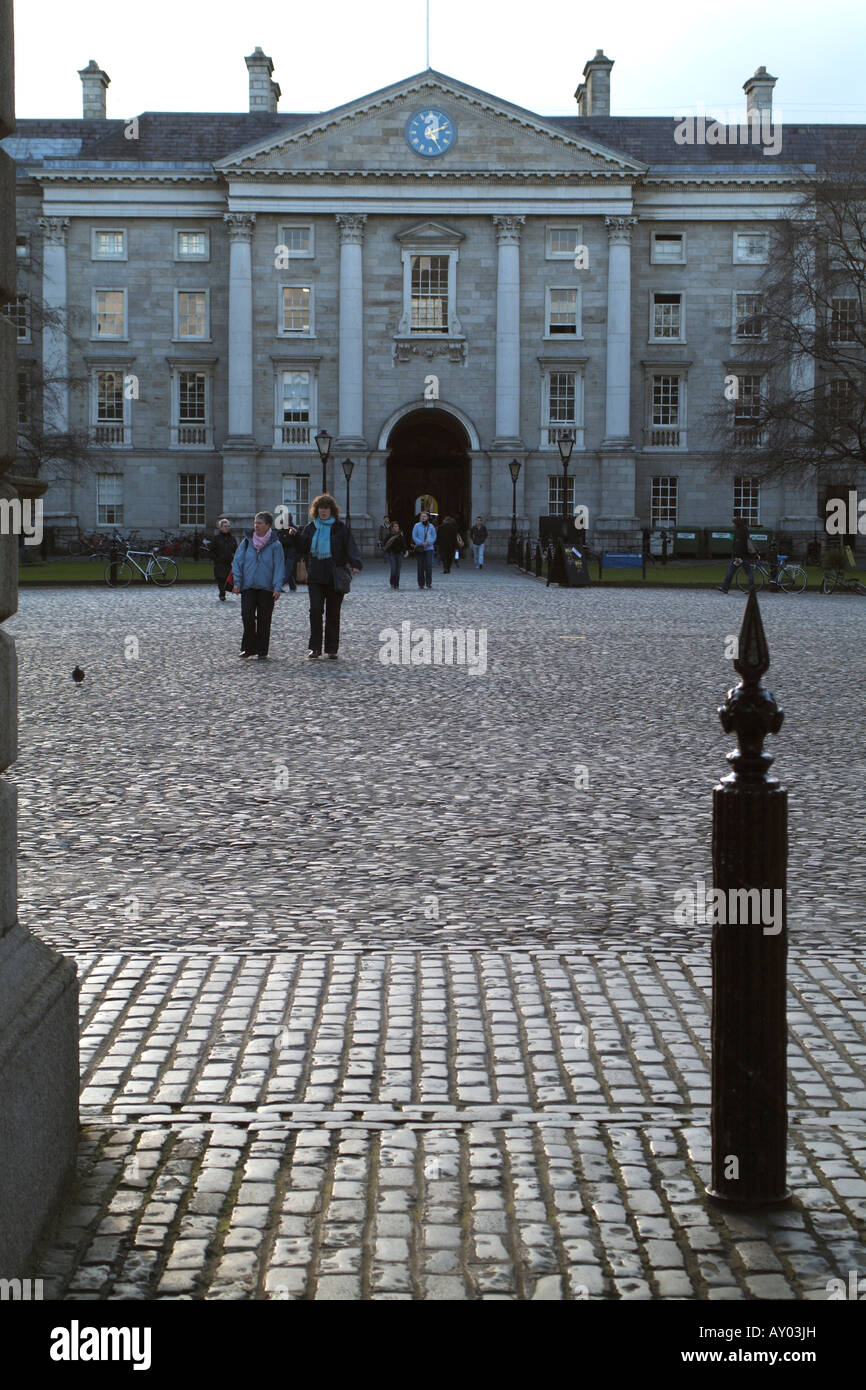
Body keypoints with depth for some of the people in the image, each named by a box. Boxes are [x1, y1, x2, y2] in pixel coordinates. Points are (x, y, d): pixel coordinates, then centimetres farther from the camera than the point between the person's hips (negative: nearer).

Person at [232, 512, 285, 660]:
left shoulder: (275, 545, -2)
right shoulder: (247, 542, 4)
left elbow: (279, 567, -2)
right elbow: (237, 562, 6)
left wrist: (277, 588, -11)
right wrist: (237, 582, -2)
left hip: (266, 588, -1)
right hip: (248, 587, 2)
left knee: (264, 619, 2)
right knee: (247, 616, -7)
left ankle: (262, 651, 11)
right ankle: (248, 648, 6)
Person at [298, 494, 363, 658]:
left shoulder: (340, 528, 1)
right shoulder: (311, 528, 10)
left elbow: (351, 547, -7)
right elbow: (301, 549, 12)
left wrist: (355, 564, -24)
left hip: (335, 578, -2)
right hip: (315, 577, 2)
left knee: (333, 614, 4)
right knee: (315, 611, -9)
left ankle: (331, 649, 12)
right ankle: (315, 648, -3)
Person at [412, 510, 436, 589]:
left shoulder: (431, 526, 4)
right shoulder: (417, 526, 1)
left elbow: (434, 537, 6)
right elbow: (414, 536, -1)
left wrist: (428, 543, -11)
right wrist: (421, 543, -13)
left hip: (429, 548, 0)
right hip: (420, 549, 0)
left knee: (429, 565, -11)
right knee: (421, 566, 1)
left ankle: (429, 583, -7)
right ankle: (421, 584, 9)